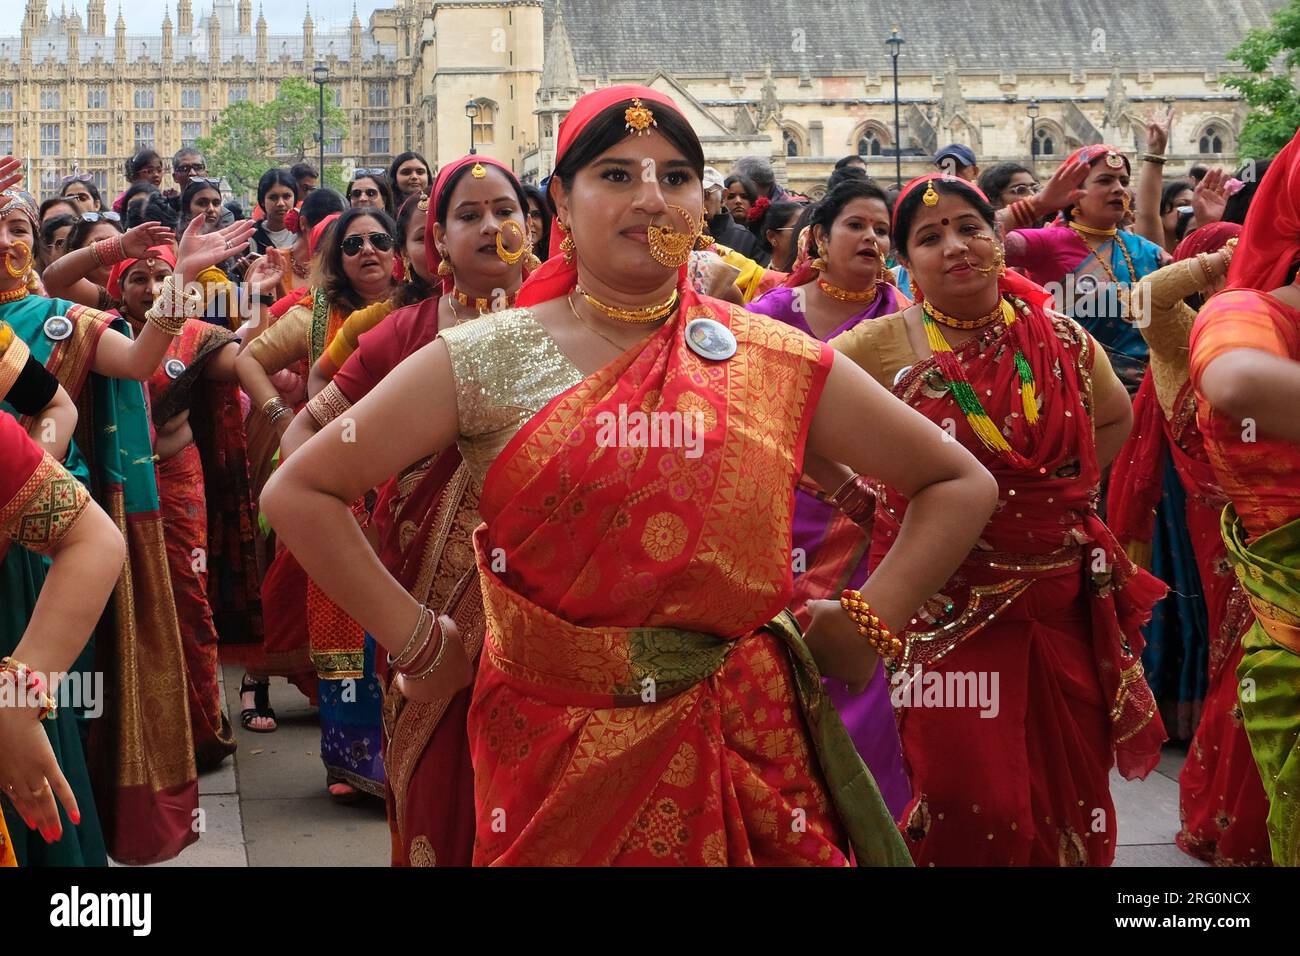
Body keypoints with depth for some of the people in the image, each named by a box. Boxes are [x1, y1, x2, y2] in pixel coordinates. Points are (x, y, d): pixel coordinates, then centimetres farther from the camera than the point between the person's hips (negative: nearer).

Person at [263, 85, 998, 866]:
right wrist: (418, 641, -4)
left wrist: (865, 621, 2)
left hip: (745, 757, 1)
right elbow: (299, 492, -1)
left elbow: (961, 485, 11)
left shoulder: (779, 364, 2)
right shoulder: (486, 362, -2)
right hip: (553, 765, -1)